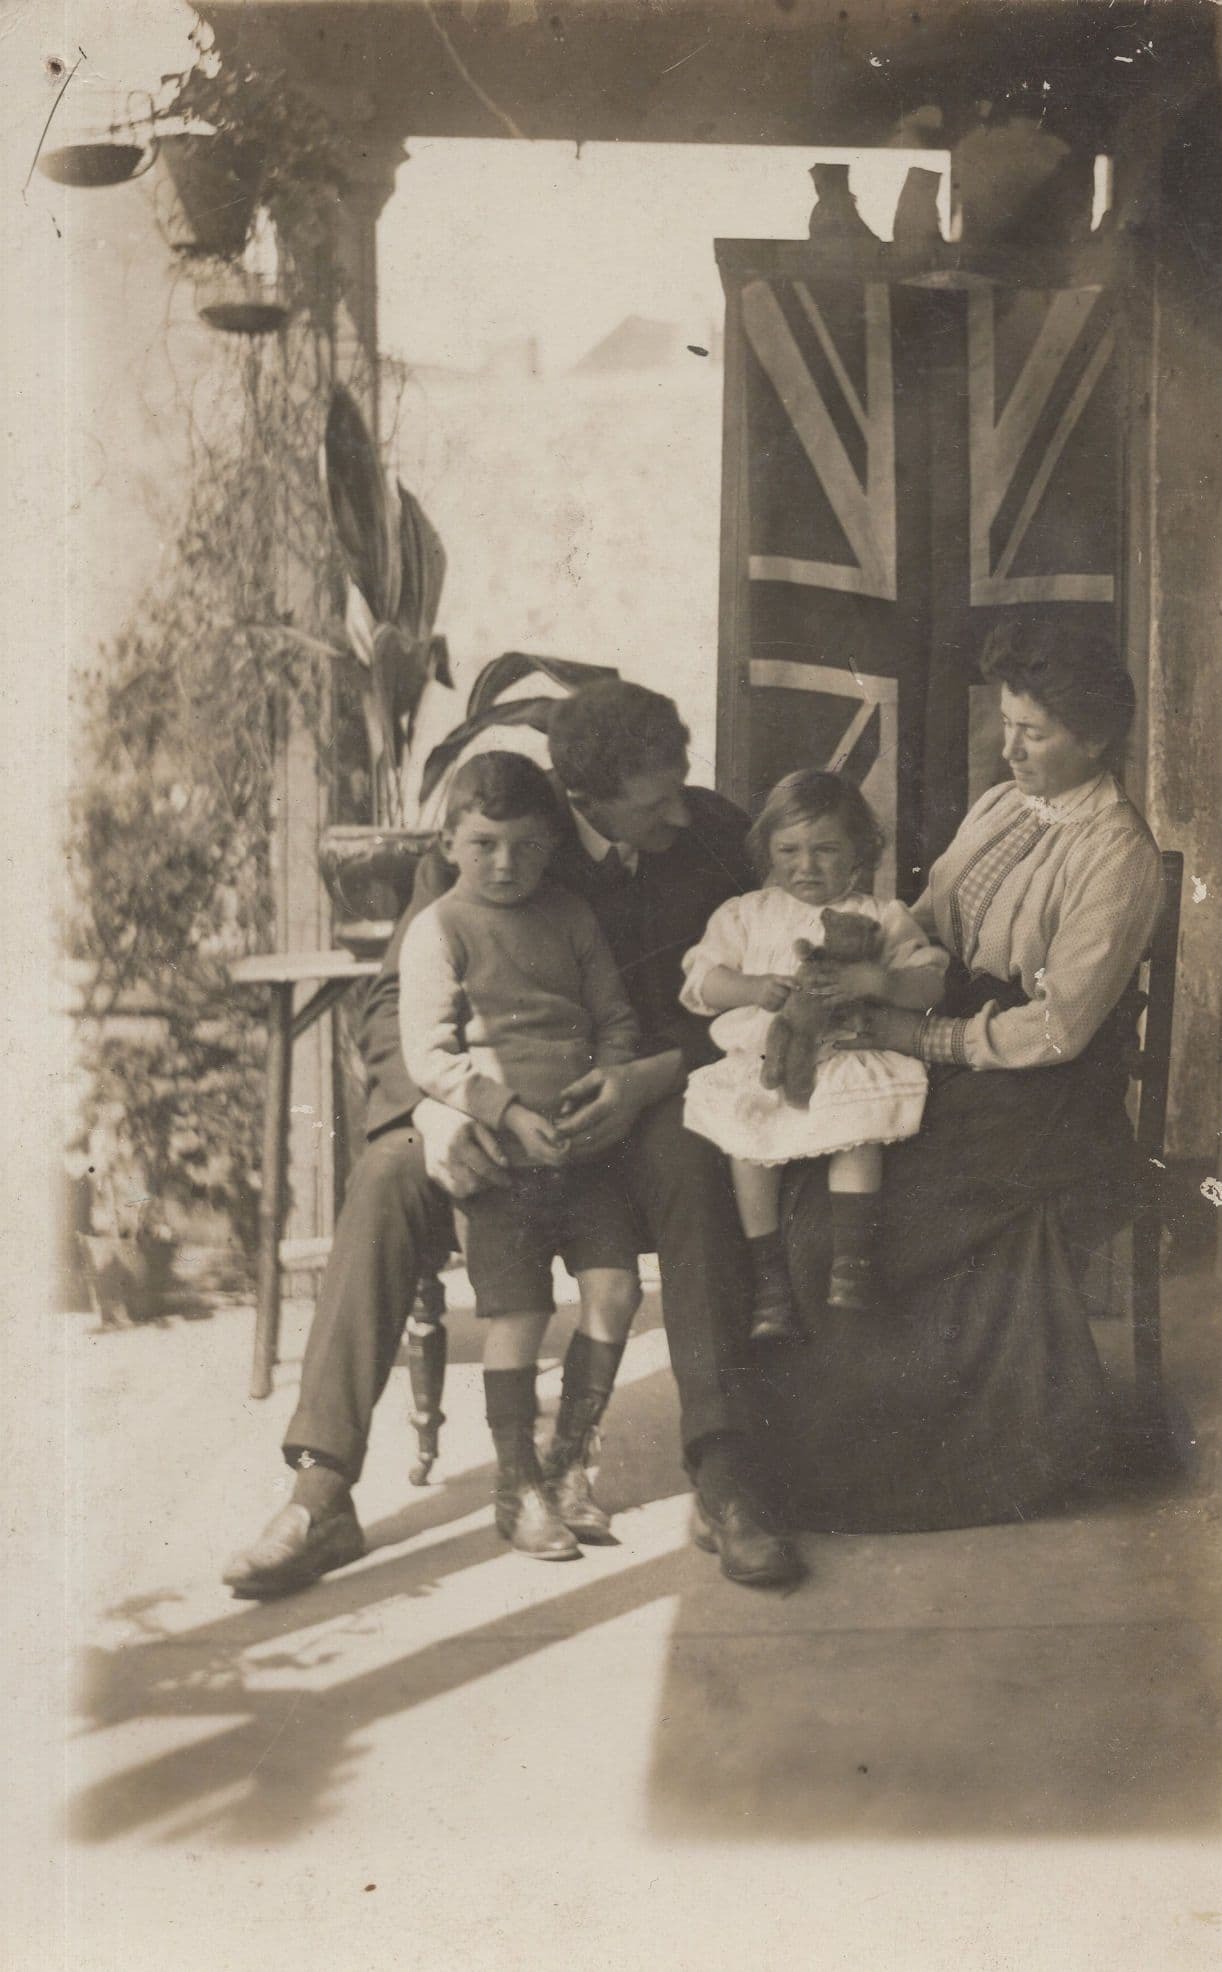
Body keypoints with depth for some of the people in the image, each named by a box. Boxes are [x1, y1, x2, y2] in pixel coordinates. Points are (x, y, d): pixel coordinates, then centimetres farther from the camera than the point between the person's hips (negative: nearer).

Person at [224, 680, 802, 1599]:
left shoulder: (716, 834, -4)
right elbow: (392, 1003, -7)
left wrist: (656, 1075, -23)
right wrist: (433, 1105, -29)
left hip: (652, 1099, 0)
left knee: (689, 1154, -36)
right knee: (388, 1177, -29)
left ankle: (725, 1480, -33)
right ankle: (321, 1495, -27)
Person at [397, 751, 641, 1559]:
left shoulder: (572, 917, 12)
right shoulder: (438, 929, -2)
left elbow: (617, 1019, 14)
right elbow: (431, 1055, -8)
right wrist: (513, 1114, -17)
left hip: (582, 1142, 4)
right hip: (496, 1153, -4)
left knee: (615, 1287, -6)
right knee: (518, 1312, -5)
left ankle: (569, 1458, 14)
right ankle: (519, 1484, 13)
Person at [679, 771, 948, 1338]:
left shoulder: (880, 918, 12)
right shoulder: (745, 914, 16)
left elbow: (931, 983, 3)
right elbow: (701, 982, 7)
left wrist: (876, 980, -16)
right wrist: (753, 988, -12)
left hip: (847, 1058, -1)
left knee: (860, 1129, -28)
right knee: (746, 1137, -21)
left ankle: (852, 1260, -19)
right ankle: (768, 1278, -15)